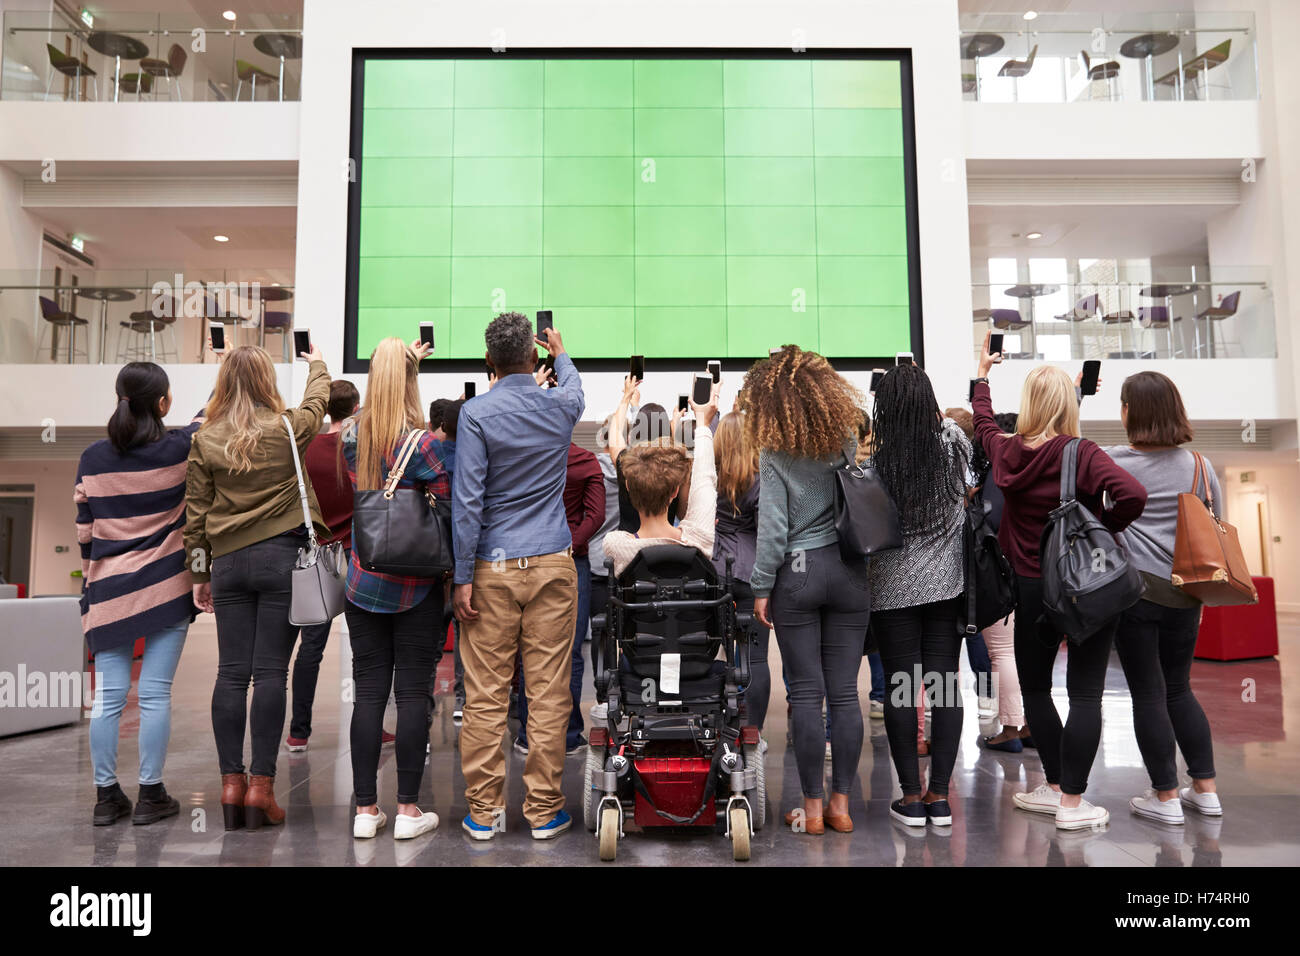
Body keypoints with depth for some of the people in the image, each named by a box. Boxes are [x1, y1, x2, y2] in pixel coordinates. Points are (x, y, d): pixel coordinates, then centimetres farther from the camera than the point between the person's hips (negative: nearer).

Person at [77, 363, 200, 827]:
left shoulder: (92, 458, 2)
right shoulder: (179, 448, -8)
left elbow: (84, 531, 7)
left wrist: (90, 584, 18)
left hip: (110, 590, 3)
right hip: (167, 587, -3)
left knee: (108, 695, 8)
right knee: (155, 693, 2)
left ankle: (106, 796, 17)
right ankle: (150, 795, 11)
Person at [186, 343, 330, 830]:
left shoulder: (204, 440, 4)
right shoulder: (287, 427, -2)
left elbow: (196, 514, 7)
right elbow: (317, 401, 20)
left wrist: (200, 574, 15)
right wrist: (317, 363, 40)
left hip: (229, 562, 3)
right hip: (280, 557, -2)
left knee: (232, 672, 6)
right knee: (270, 671, -2)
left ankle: (231, 781, 9)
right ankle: (261, 784, 1)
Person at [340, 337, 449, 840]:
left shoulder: (350, 436, 2)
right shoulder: (423, 443, -14)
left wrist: (404, 357, 31)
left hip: (363, 582, 4)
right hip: (415, 586, -4)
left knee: (368, 691, 9)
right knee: (412, 693, 3)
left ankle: (366, 809, 17)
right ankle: (408, 810, 12)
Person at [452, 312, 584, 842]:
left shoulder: (476, 413, -5)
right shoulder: (561, 406, 4)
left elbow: (467, 499, -9)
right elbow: (574, 385, 30)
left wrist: (462, 575, -5)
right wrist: (560, 351, 50)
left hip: (493, 569, -2)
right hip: (552, 565, 2)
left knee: (485, 697, 5)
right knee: (549, 694, 5)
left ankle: (483, 813, 15)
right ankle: (544, 810, 14)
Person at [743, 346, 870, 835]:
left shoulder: (776, 453, -9)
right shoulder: (849, 439, 3)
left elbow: (772, 526, -9)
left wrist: (761, 587, -3)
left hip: (797, 575, -3)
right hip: (849, 573, 3)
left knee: (806, 693, 4)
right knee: (844, 692, 7)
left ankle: (812, 807, 12)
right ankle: (841, 804, 16)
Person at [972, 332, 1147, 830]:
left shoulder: (1007, 451, -2)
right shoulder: (1081, 453, -13)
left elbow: (984, 424, 22)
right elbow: (1133, 494, -29)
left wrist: (981, 374, 37)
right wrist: (1104, 529, -9)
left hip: (1032, 587, 3)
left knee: (1034, 687, 18)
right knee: (1085, 692, 4)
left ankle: (1054, 787, 25)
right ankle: (1072, 803, 7)